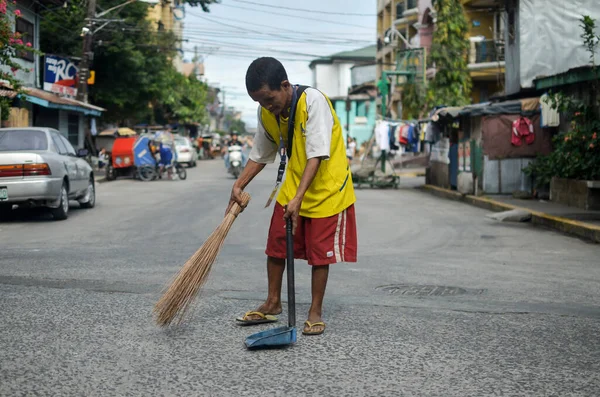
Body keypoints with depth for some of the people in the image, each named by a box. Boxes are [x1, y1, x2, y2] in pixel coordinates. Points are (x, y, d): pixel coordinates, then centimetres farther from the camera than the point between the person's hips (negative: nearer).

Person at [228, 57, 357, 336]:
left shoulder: (313, 101, -25)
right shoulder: (267, 113, -5)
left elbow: (317, 155, -29)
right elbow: (260, 154, 10)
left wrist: (298, 198, -34)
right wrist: (239, 186, -1)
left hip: (327, 187, -6)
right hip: (292, 187, 6)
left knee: (320, 252, 0)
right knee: (275, 245, 7)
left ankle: (316, 311, 14)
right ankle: (273, 304, 23)